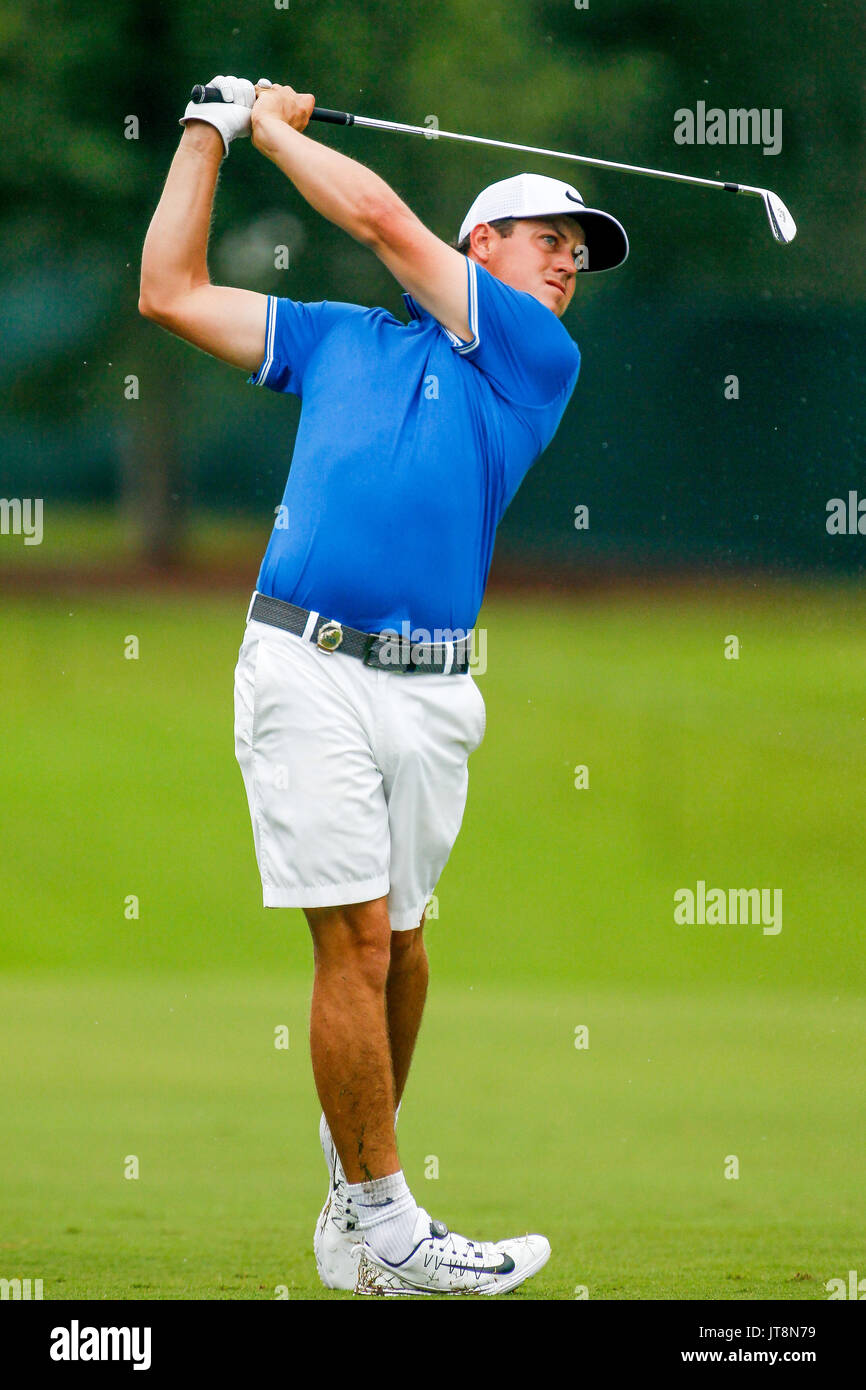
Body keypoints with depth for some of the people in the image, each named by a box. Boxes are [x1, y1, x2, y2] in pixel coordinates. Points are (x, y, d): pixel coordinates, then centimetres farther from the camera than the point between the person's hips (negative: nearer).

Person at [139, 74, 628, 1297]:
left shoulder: (539, 363, 11)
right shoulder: (339, 337, 16)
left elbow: (381, 219, 3)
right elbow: (171, 293, 21)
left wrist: (276, 128, 13)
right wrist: (214, 130, 24)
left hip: (431, 690, 2)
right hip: (309, 670, -2)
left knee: (399, 935, 9)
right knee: (356, 938, -8)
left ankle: (358, 1168, 26)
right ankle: (383, 1229, -5)